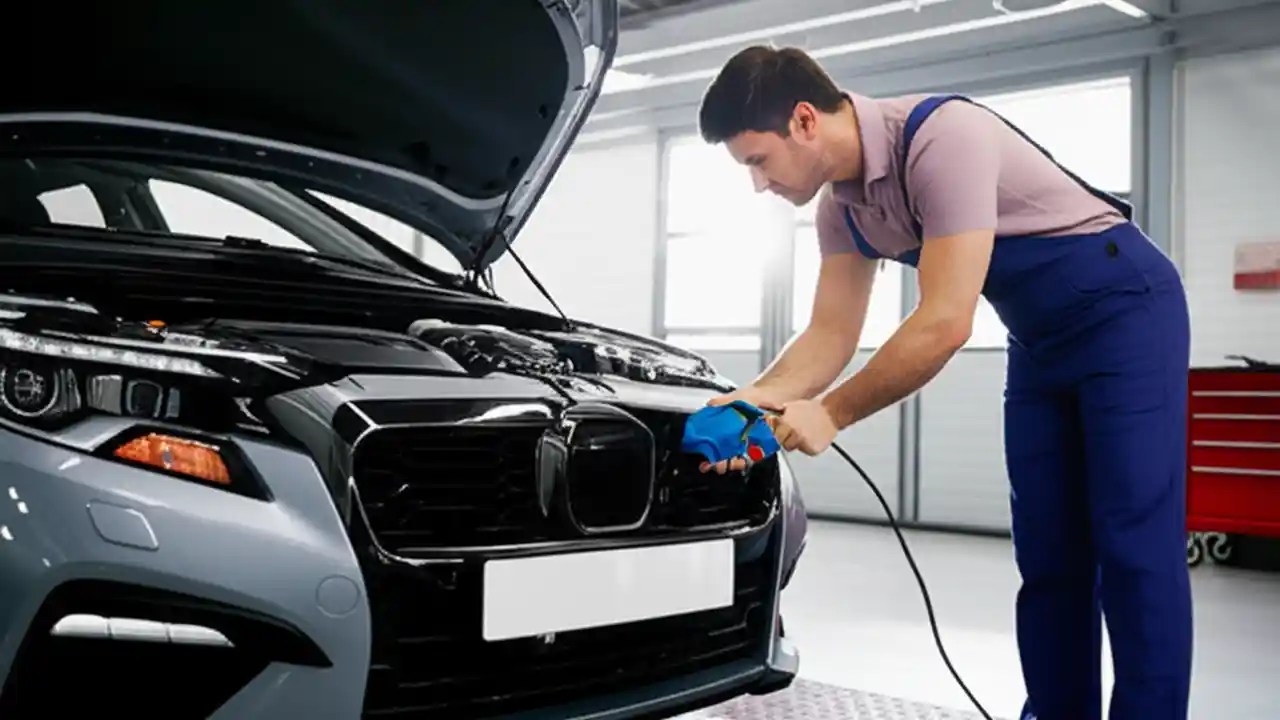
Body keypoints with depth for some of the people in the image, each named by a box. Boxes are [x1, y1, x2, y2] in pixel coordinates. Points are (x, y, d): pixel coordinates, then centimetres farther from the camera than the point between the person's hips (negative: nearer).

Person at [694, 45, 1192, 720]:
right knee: (1047, 554, 7)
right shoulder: (841, 206, -1)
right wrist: (756, 397, -15)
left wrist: (830, 414, -23)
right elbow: (830, 334, 3)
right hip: (1038, 342, 8)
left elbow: (945, 324, -31)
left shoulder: (942, 137, -28)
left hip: (1124, 308, -8)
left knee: (1134, 548, -9)